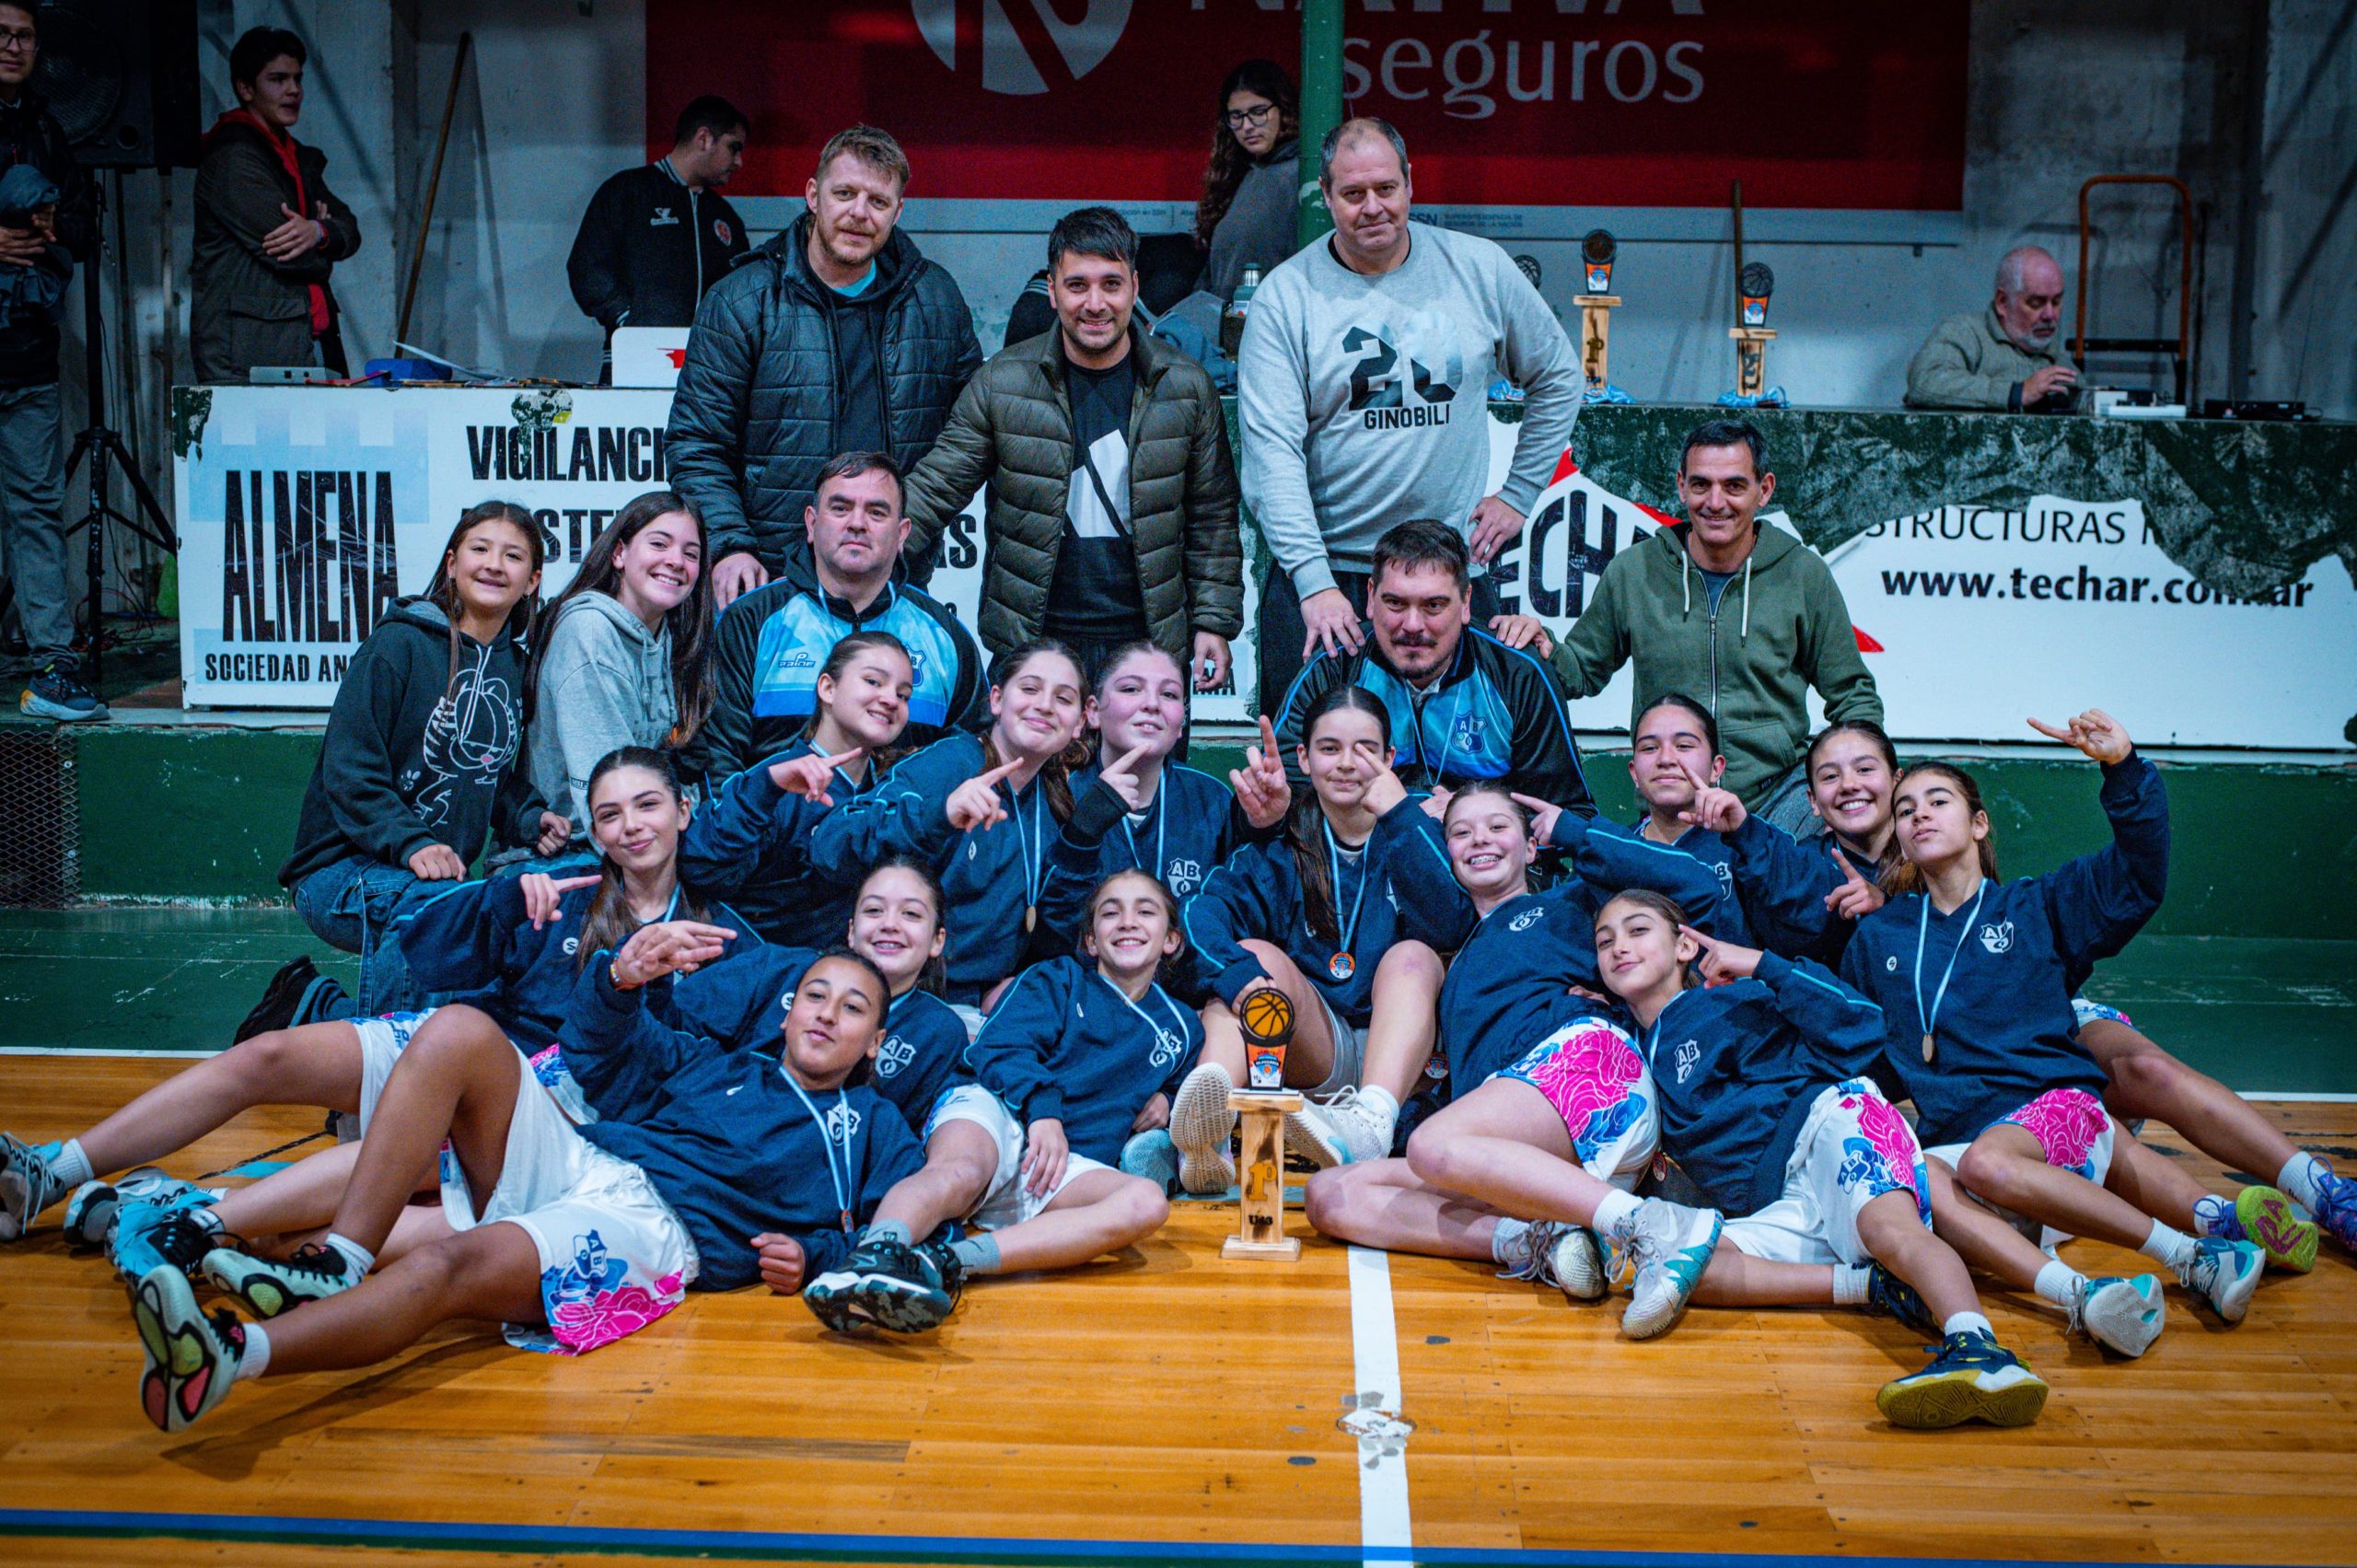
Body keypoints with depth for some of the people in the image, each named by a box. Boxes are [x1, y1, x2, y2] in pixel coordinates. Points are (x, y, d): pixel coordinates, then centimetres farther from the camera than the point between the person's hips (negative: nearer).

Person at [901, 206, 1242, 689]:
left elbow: (1213, 520, 8)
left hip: (1150, 642, 1)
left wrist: (1214, 624, 4)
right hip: (1029, 644, 0)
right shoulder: (1002, 382, 0)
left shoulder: (1187, 386, 3)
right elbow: (936, 487, 1)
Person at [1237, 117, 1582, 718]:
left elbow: (1557, 376, 18)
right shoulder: (1286, 296, -4)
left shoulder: (1482, 270, 3)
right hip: (1322, 571, -1)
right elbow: (1271, 449, -10)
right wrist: (1314, 582, -19)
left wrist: (1519, 493, 10)